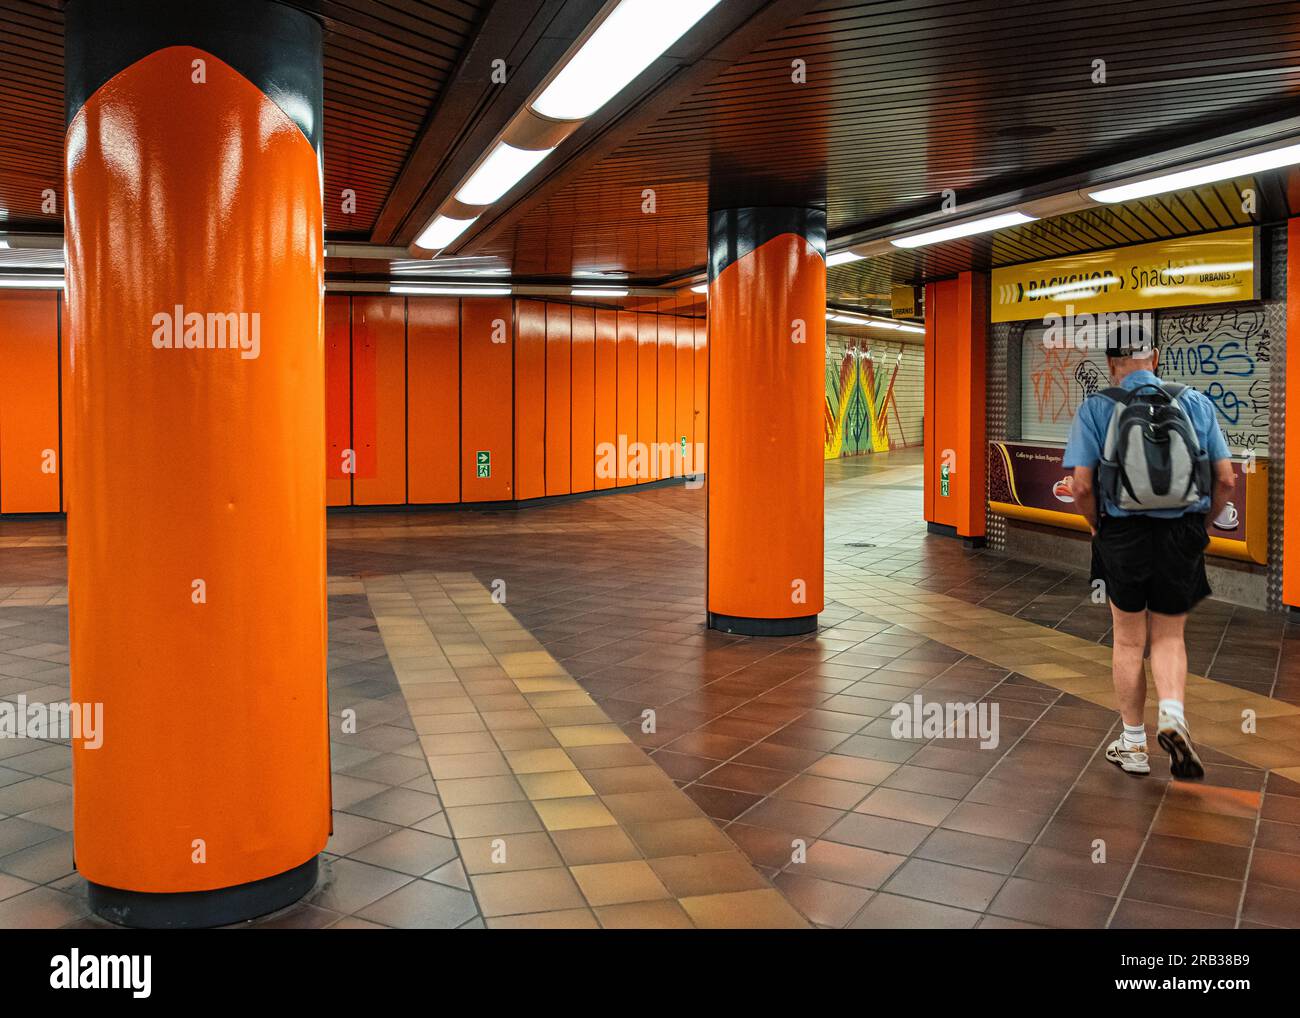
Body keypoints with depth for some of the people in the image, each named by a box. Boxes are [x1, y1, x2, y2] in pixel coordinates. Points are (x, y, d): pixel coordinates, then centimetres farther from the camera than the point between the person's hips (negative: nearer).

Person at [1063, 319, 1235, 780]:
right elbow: (1226, 479, -1)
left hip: (1123, 535, -1)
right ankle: (1172, 713, -7)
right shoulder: (1195, 402, 2)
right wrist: (1201, 526, 12)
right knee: (1169, 637, 17)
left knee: (1129, 642, 13)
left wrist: (1097, 528, 4)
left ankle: (1133, 743, 22)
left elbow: (1082, 485, -13)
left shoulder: (1096, 408, -5)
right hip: (1182, 536, 2)